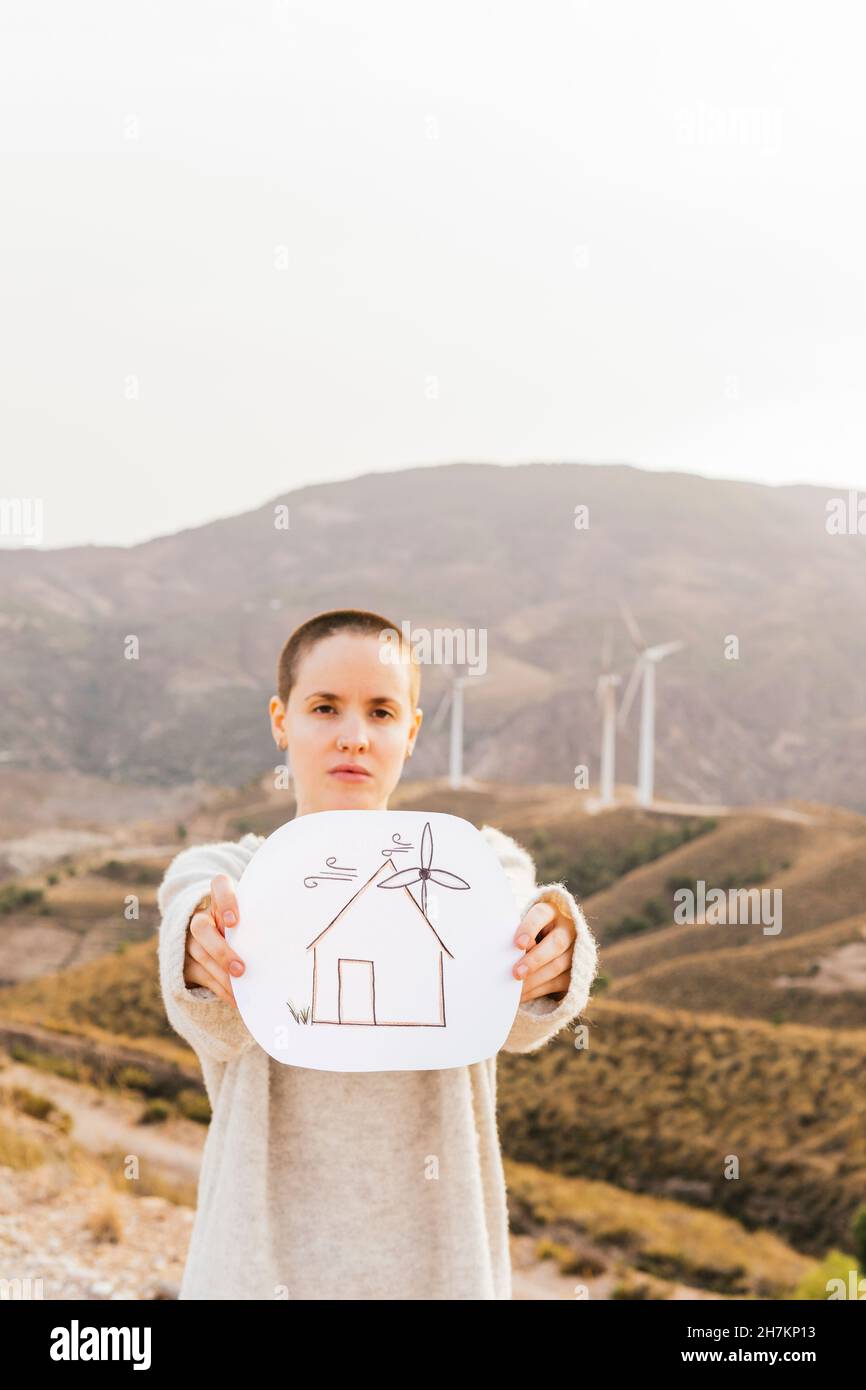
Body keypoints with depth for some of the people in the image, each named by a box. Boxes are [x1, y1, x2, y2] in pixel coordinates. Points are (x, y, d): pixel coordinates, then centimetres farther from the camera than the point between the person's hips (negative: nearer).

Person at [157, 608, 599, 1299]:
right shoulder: (216, 878, -1)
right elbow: (219, 1024, -22)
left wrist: (548, 959, -44)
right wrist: (206, 954, -45)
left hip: (438, 1262, 1)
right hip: (264, 1263, 0)